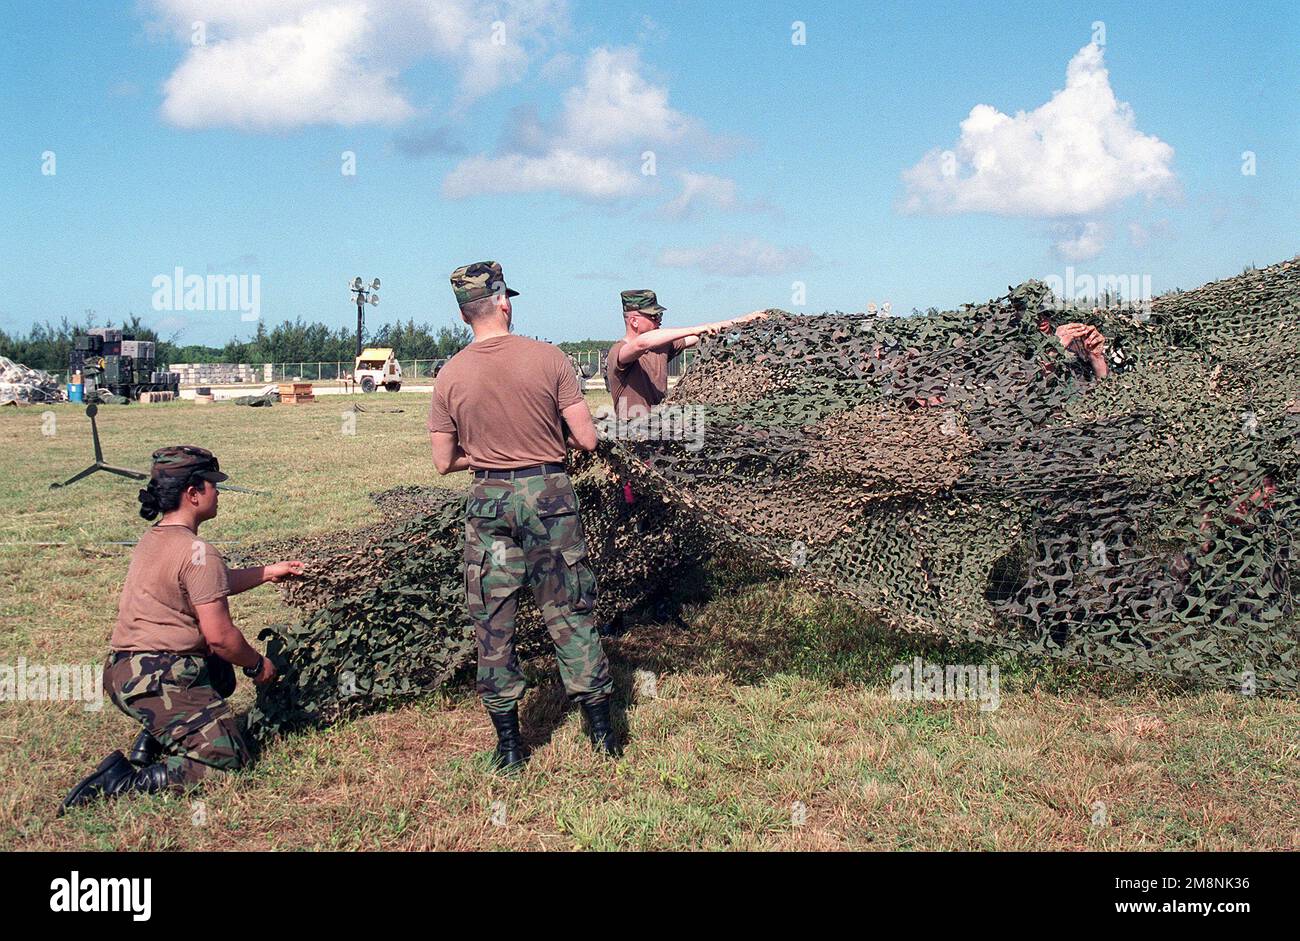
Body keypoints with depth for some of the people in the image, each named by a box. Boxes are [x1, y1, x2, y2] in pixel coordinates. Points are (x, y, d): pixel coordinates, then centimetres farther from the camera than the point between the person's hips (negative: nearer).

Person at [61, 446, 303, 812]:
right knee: (227, 758, -4)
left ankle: (151, 743, 18)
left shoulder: (152, 539, 12)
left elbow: (214, 583, 27)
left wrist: (268, 572, 29)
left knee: (221, 673, 32)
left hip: (123, 670, 10)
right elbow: (219, 635, -18)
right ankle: (123, 782, -16)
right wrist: (257, 665, -1)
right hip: (159, 681, -9)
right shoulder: (197, 552, -17)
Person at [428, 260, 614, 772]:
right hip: (549, 494, 0)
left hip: (489, 501, 1)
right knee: (571, 614, 11)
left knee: (492, 623, 10)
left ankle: (509, 743, 17)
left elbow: (444, 462, 2)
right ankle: (601, 730, 18)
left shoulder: (450, 376, -2)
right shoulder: (548, 358, -7)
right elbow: (587, 439, -6)